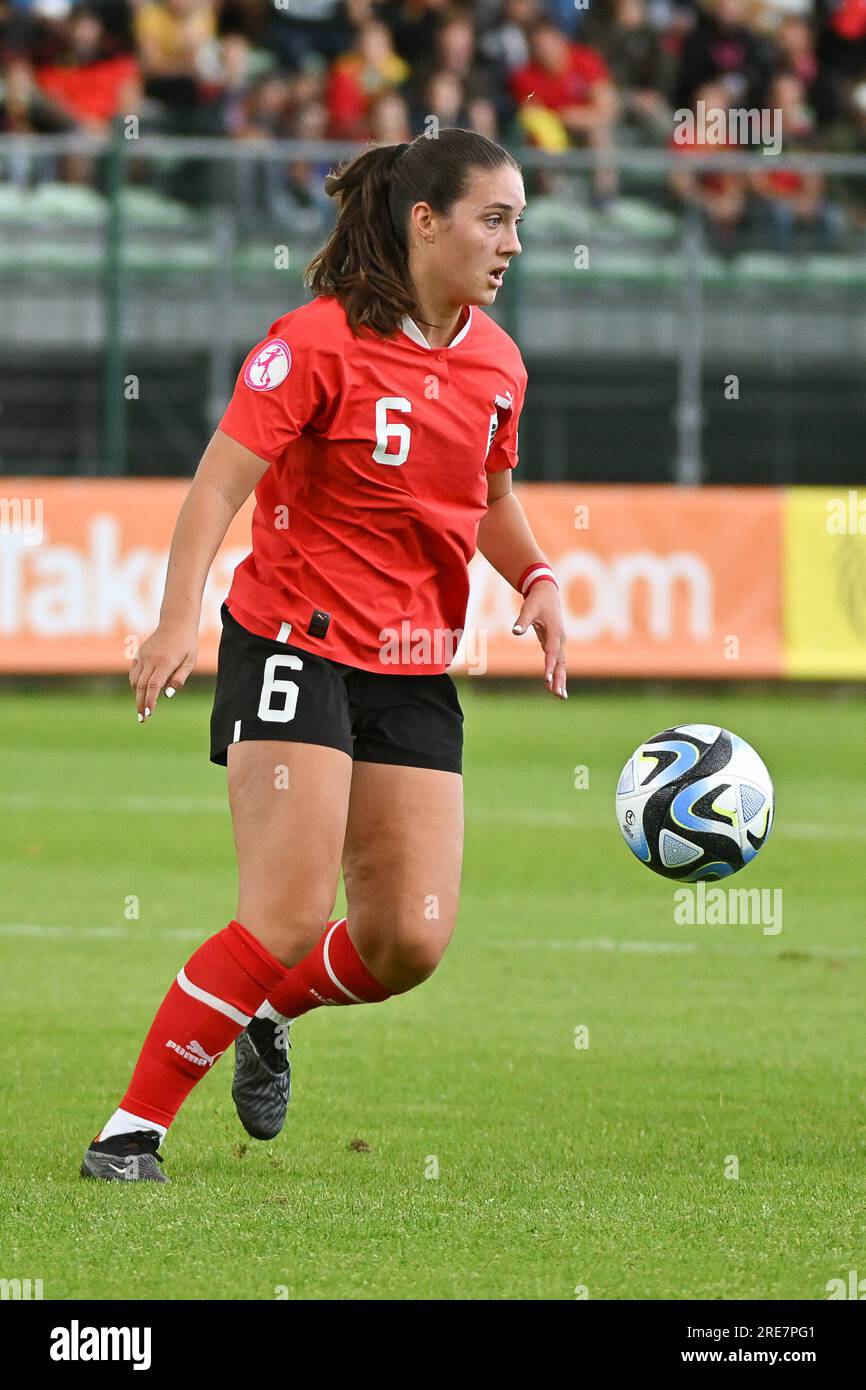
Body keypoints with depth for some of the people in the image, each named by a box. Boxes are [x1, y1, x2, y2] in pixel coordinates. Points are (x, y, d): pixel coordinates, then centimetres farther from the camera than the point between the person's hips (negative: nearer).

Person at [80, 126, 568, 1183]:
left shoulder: (496, 363, 7)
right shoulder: (320, 341, -13)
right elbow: (219, 484, -16)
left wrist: (535, 580, 7)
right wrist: (179, 620, -28)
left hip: (414, 672, 6)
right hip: (295, 649, -6)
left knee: (409, 941, -2)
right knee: (290, 919, -15)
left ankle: (267, 1012, 29)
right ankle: (130, 1133, -5)